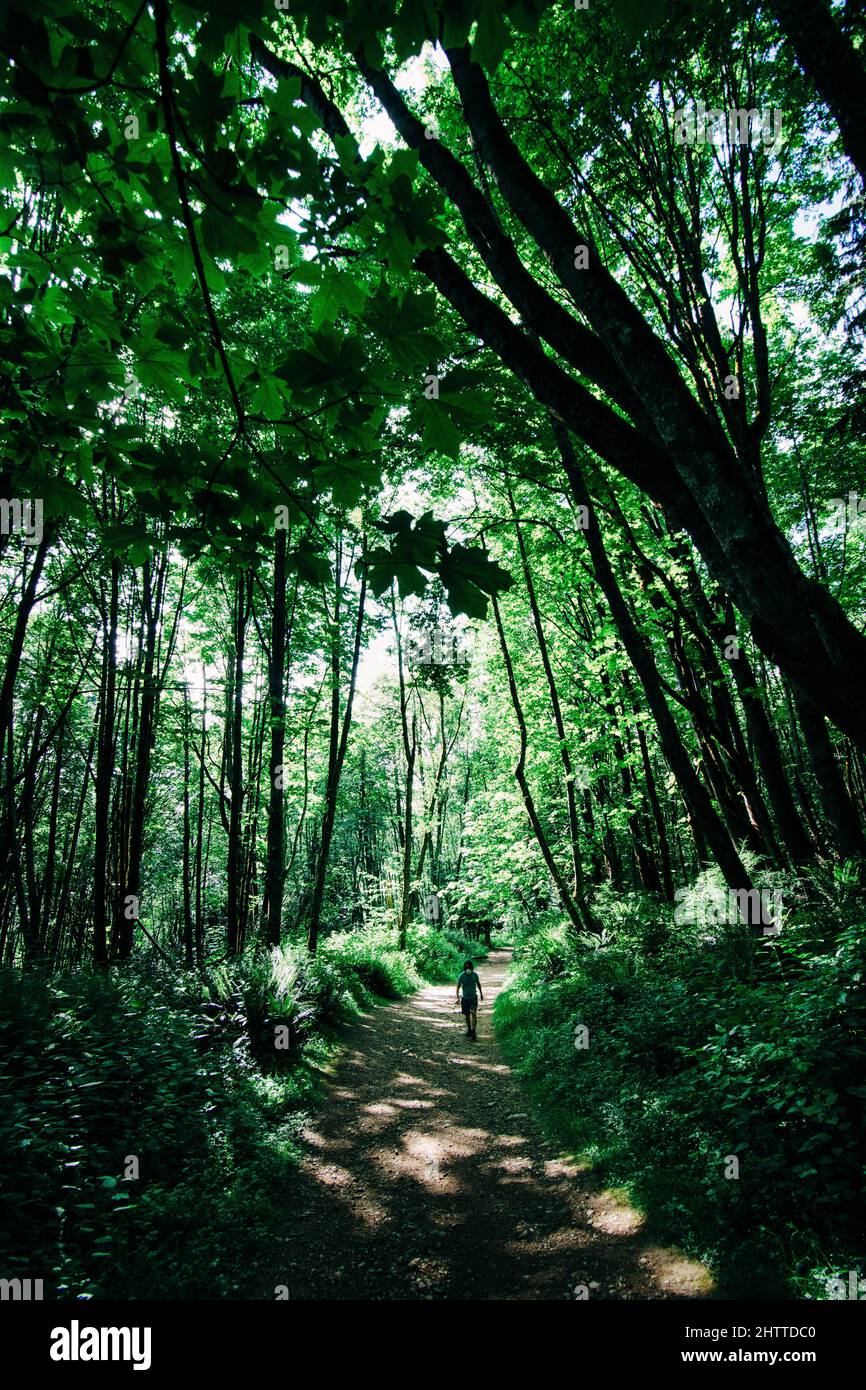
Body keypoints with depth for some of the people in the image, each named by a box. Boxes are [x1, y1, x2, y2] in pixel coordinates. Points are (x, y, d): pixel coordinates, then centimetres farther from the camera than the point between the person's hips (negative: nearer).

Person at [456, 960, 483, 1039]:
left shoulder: (475, 975, -9)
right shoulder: (461, 976, -14)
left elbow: (478, 984, 8)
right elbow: (458, 987, -14)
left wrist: (481, 994, 18)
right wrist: (458, 998, -25)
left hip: (473, 997, 0)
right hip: (465, 998, 0)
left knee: (474, 1014, -16)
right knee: (467, 1015, 11)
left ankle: (473, 1031, -13)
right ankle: (469, 1029, 31)